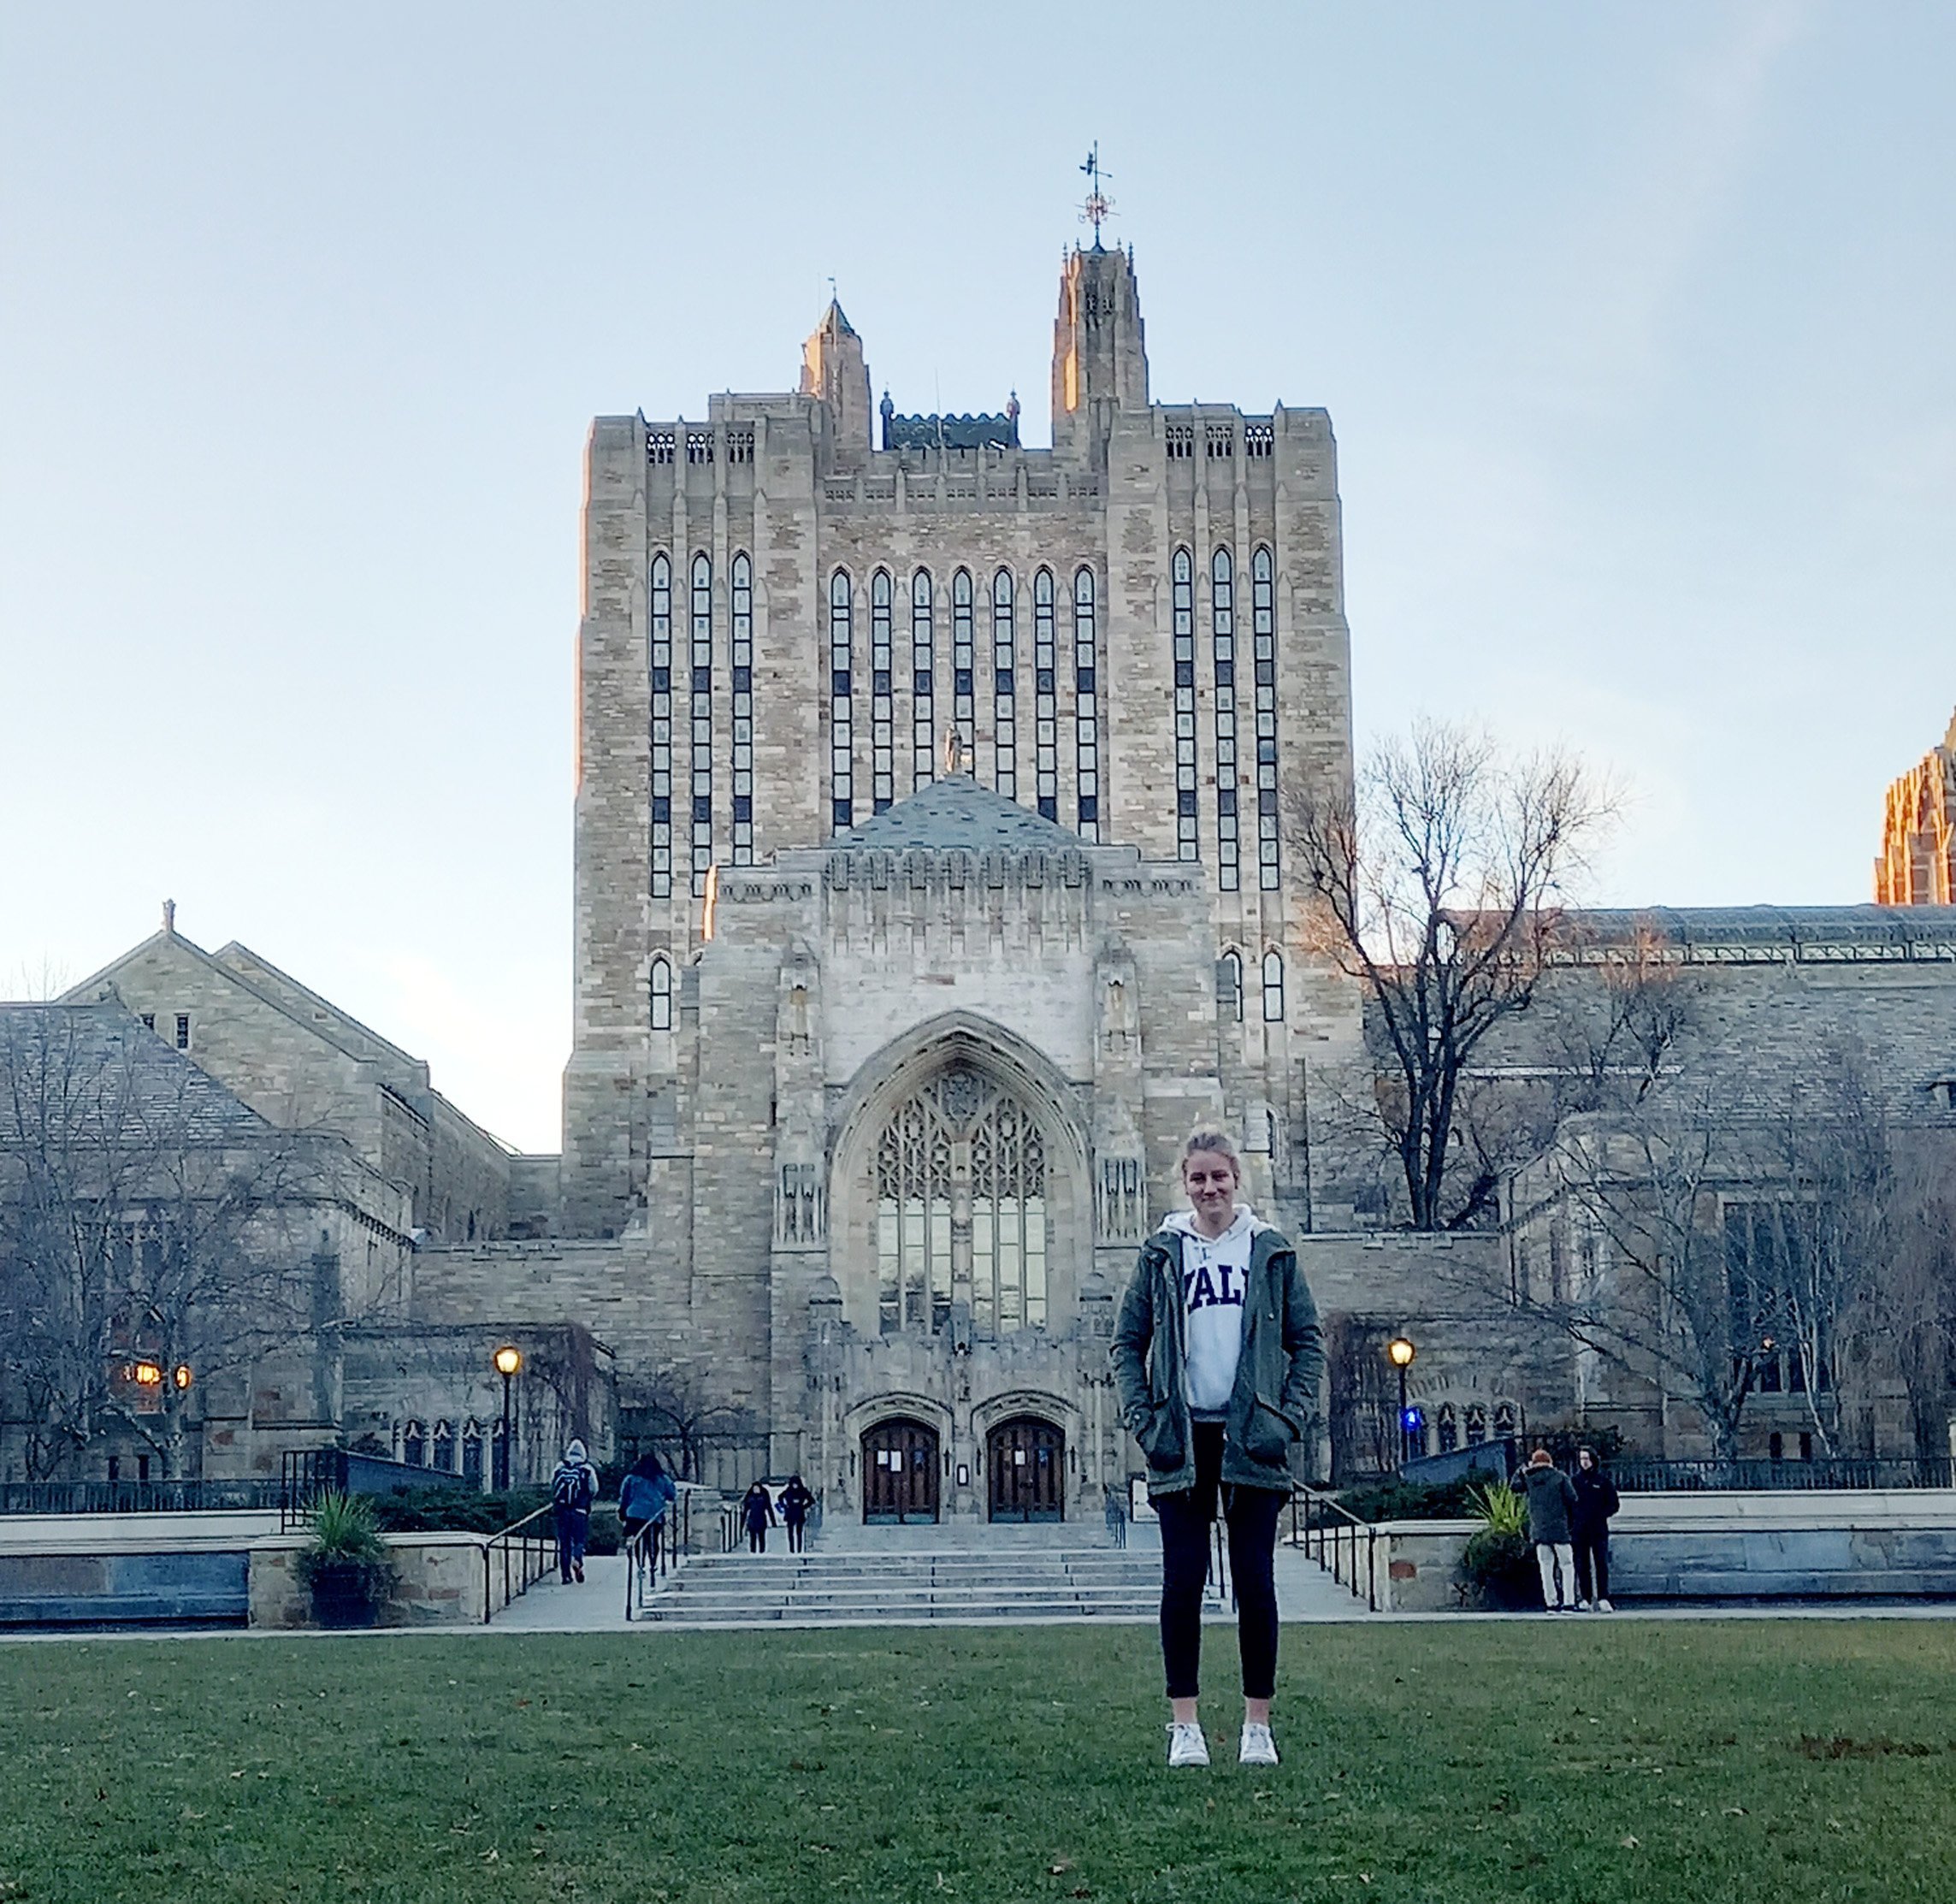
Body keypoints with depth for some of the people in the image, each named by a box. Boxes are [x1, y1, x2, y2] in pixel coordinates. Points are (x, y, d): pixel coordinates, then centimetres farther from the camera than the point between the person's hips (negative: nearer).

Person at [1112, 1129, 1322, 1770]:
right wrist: (1143, 1419, -2)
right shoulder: (1161, 1254, 6)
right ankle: (1184, 1725, 4)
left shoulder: (1272, 1253, 6)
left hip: (1252, 1439, 0)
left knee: (1255, 1581, 0)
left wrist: (1290, 1416, -3)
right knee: (1183, 1580, -1)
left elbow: (1307, 1342, 9)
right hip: (1183, 1440, 0)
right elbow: (1126, 1343, 9)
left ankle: (1258, 1724, 8)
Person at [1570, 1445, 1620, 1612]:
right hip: (1579, 1530, 2)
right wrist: (1571, 1525, -3)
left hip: (1599, 1530, -2)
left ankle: (1603, 1599, -9)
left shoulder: (1604, 1481, 5)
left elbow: (1614, 1504, 6)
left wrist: (1600, 1515, -9)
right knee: (1582, 1566, 3)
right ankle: (1585, 1599, 5)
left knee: (1601, 1564, -6)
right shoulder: (1574, 1480, 9)